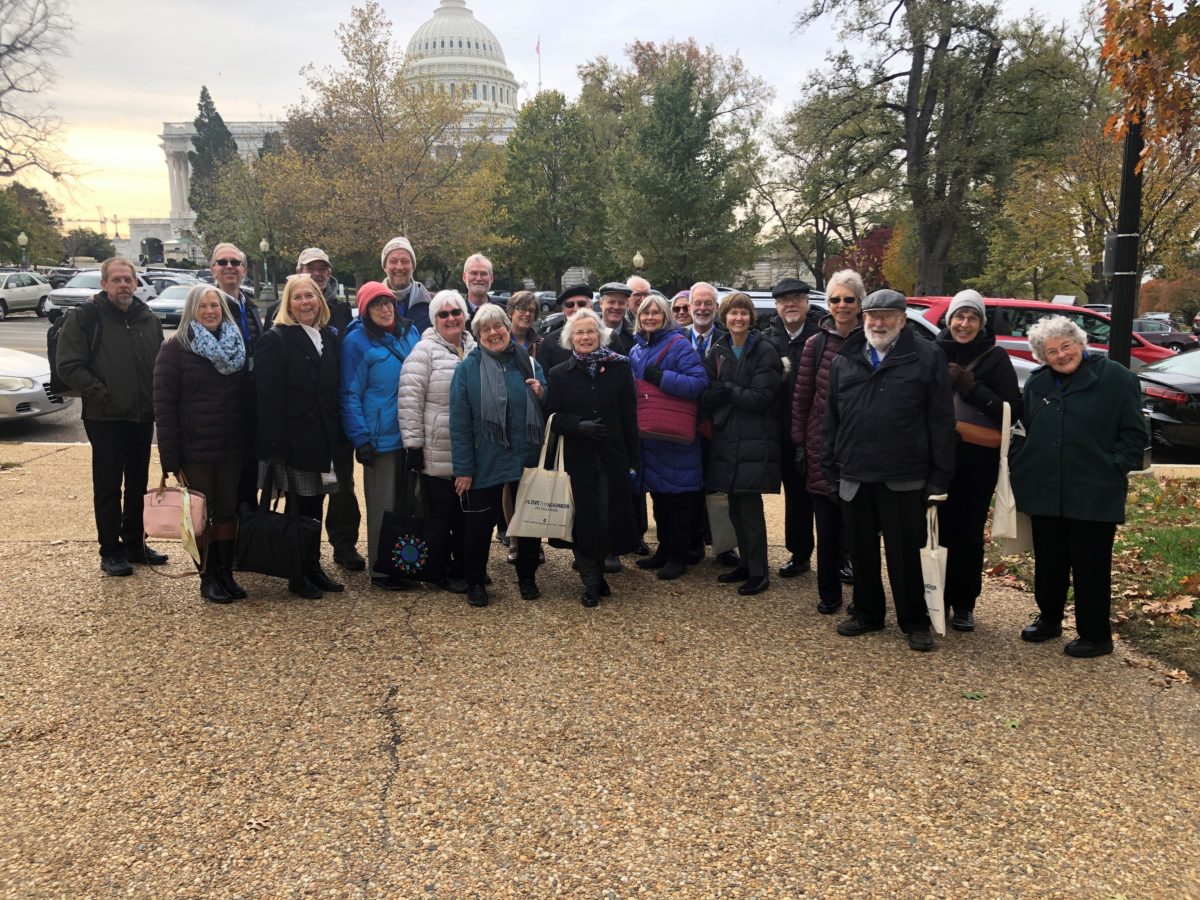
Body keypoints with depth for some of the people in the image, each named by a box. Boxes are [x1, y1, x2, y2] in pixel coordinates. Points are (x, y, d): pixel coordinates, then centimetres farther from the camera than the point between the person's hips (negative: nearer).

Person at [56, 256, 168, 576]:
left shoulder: (149, 320, 10)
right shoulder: (85, 317, -5)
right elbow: (69, 365, -9)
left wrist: (156, 397, 4)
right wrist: (100, 394, -15)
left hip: (143, 416, 5)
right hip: (105, 417, -5)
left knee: (138, 484, 12)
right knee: (108, 486, 3)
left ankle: (134, 543, 25)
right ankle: (110, 551, 12)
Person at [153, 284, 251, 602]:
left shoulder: (236, 345, 8)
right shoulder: (176, 348, -4)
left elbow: (248, 397, 11)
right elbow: (163, 405, -8)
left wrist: (250, 441, 4)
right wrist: (170, 456, -14)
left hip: (232, 447, 4)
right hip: (195, 450, -4)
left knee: (228, 512, 9)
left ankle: (227, 573, 19)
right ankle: (208, 577, 14)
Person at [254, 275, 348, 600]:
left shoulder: (329, 338, 12)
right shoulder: (275, 339, -7)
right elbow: (268, 396, -13)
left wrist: (337, 435, 9)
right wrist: (274, 444, -19)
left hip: (324, 438, 6)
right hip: (293, 439, -6)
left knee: (315, 504, 13)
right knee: (299, 507, 2)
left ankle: (313, 567, 24)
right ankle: (298, 576, 14)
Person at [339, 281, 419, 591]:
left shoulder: (409, 332, 8)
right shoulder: (357, 341, -7)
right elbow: (350, 395, -7)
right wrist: (360, 439, -14)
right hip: (381, 437, -5)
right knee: (383, 506, 2)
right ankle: (381, 569, 14)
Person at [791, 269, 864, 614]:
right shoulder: (816, 344, 2)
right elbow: (801, 397, 4)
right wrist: (799, 444, 1)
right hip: (822, 447, 1)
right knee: (827, 527, 5)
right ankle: (829, 594, 19)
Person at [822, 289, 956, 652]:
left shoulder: (927, 358, -2)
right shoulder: (843, 361, 9)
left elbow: (941, 421, -4)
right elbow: (830, 420, 11)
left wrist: (940, 478, -8)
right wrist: (830, 470, 7)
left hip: (904, 480, -3)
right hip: (854, 477, 4)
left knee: (905, 553, 5)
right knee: (862, 551, 14)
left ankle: (914, 621, 21)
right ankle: (867, 613, 30)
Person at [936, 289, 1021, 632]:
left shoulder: (995, 358, 1)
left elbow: (1012, 412, -6)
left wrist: (971, 388, -14)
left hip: (978, 461, -1)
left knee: (968, 533, 4)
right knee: (938, 530, 2)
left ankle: (963, 604, 17)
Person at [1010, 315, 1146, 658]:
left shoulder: (1116, 378, -4)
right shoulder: (1036, 383, 11)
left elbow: (1134, 435, -3)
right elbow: (1026, 432, 20)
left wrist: (1113, 469, -12)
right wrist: (1022, 464, 8)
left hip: (1094, 496, -5)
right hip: (1044, 493, 5)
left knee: (1090, 567, 3)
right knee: (1048, 562, 15)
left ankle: (1095, 635, 15)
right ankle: (1049, 618, 33)